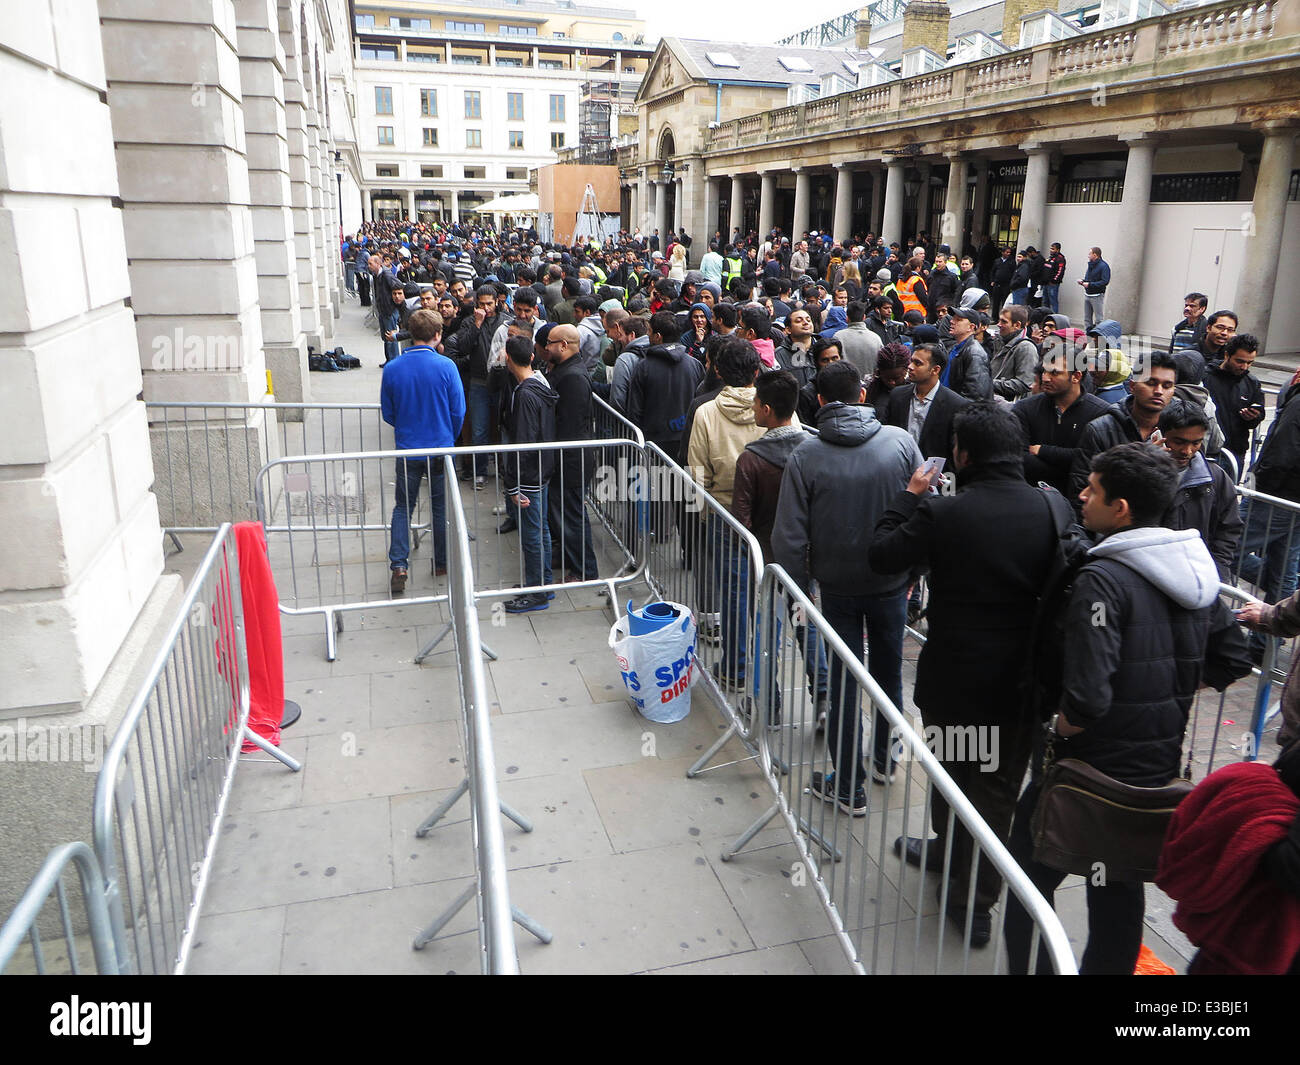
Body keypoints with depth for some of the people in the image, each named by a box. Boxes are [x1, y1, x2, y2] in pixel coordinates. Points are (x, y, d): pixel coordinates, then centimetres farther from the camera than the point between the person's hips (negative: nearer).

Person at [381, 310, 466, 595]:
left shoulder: (392, 368, -6)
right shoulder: (446, 366, -13)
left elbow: (388, 414, 2)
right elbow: (458, 412, -9)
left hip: (407, 450, 1)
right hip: (441, 448, -1)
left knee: (402, 507, 12)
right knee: (441, 506, 14)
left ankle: (398, 566, 2)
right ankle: (441, 562, 26)